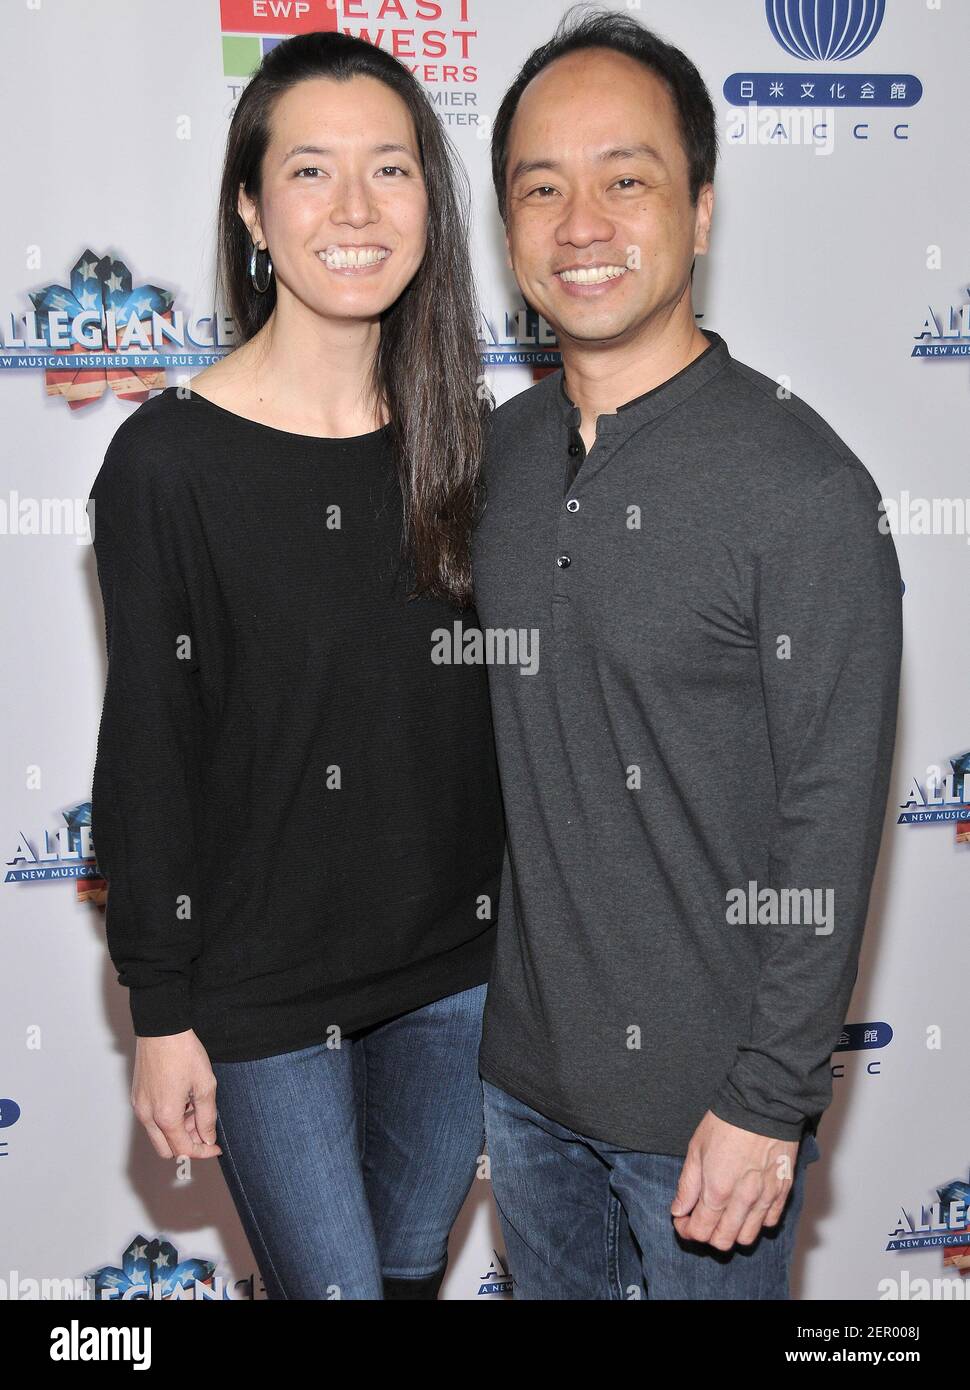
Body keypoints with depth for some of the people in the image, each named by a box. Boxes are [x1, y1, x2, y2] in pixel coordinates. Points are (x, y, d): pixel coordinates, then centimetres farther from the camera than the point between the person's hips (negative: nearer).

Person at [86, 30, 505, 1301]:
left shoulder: (460, 439, 1)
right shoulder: (170, 459, -13)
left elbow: (495, 707, 7)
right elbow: (146, 753, -10)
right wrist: (161, 1013, -7)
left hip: (456, 965, 5)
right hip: (261, 987, -4)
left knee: (414, 1266, 21)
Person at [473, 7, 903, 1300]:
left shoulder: (804, 487, -19)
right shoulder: (501, 450, 0)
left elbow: (830, 832, -18)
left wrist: (769, 1103, -15)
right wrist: (473, 988, 12)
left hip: (704, 1096, -6)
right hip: (520, 1058, 6)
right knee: (549, 1287, 25)